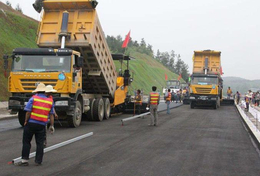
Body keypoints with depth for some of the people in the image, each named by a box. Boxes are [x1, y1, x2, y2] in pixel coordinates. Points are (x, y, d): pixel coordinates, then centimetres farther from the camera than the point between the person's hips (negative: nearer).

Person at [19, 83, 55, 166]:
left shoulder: (33, 98, -5)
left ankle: (25, 160, 8)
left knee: (26, 142, 8)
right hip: (42, 125, 2)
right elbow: (51, 115, 8)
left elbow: (28, 112, -11)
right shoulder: (50, 101, 6)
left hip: (31, 123, -2)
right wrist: (52, 126, 13)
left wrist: (26, 121, 1)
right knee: (40, 143, 9)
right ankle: (38, 161, 10)